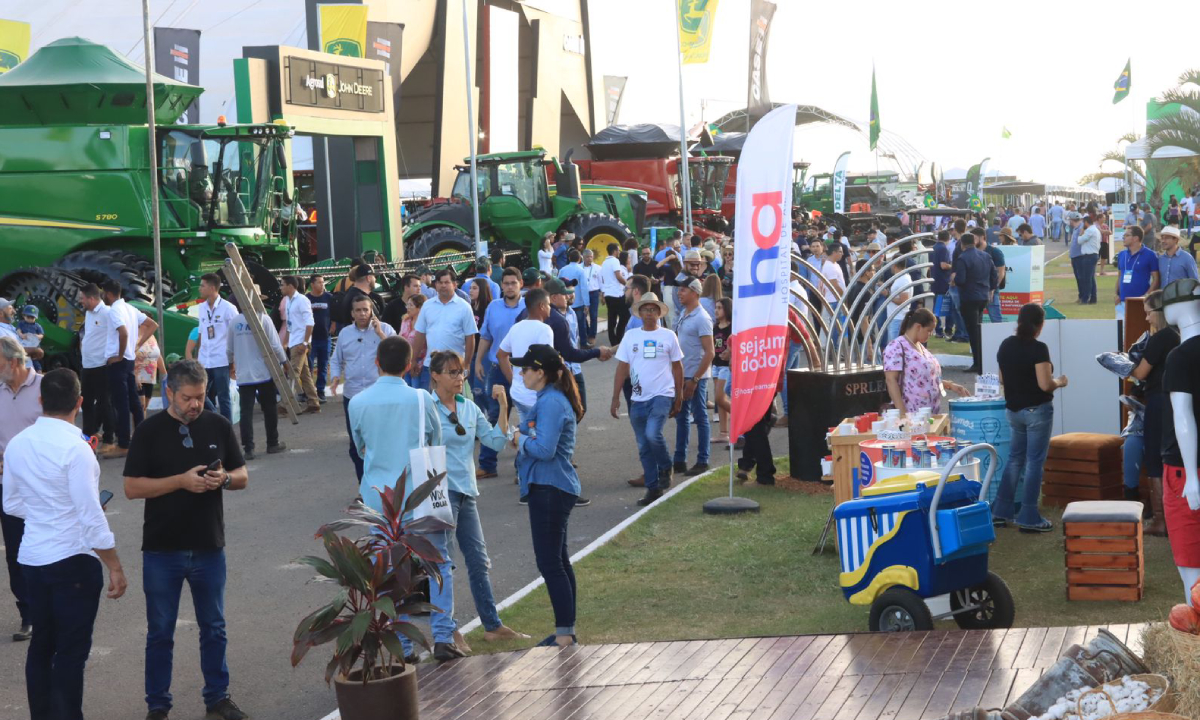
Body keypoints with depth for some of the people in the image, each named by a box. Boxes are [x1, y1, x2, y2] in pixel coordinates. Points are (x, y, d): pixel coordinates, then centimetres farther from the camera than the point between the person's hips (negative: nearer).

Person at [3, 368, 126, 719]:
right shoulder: (74, 448, -19)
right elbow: (91, 516, -18)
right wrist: (115, 568, -11)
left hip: (31, 558, 6)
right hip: (73, 561, -6)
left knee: (41, 644, 17)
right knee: (72, 650, 2)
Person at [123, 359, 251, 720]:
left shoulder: (218, 426, 1)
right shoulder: (149, 431, -7)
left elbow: (242, 476, 8)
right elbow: (132, 487, -11)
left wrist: (225, 478, -15)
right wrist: (182, 480, -21)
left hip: (209, 548, 3)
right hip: (162, 550, -2)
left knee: (214, 628, 13)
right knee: (160, 632, 7)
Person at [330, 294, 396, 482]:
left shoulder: (385, 329, 0)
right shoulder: (345, 333, 10)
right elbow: (336, 360, 17)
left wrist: (381, 334, -16)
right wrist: (335, 376, -2)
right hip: (352, 396, 4)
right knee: (356, 444, 6)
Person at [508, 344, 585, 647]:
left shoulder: (551, 403, -18)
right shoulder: (551, 399, 16)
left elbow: (544, 449, -25)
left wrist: (519, 439, -9)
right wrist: (521, 439, 5)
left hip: (549, 489, -11)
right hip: (553, 488, 11)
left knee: (550, 562, -8)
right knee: (558, 561, 15)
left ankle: (564, 636, -5)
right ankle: (566, 631, 23)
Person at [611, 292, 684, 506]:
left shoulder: (668, 336, 2)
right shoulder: (630, 336, 6)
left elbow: (677, 367, 8)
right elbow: (622, 368, 7)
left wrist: (678, 398, 8)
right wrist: (616, 398, 2)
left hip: (662, 395, -3)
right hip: (638, 398, 3)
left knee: (653, 434, -24)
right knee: (644, 447, 6)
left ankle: (666, 468, 3)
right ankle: (653, 488, 16)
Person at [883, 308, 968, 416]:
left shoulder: (921, 347, 18)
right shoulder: (896, 347, -9)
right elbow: (891, 380, -16)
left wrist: (951, 386, 17)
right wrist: (902, 413, -22)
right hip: (911, 415, -9)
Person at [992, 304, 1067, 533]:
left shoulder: (1006, 345, 3)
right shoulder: (1038, 349, -18)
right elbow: (1045, 384, -21)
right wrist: (1059, 382, -2)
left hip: (1013, 409, 7)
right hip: (1037, 410, -7)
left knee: (1015, 458, 18)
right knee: (1034, 462, 0)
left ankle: (1002, 511, 20)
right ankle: (1029, 518, 3)